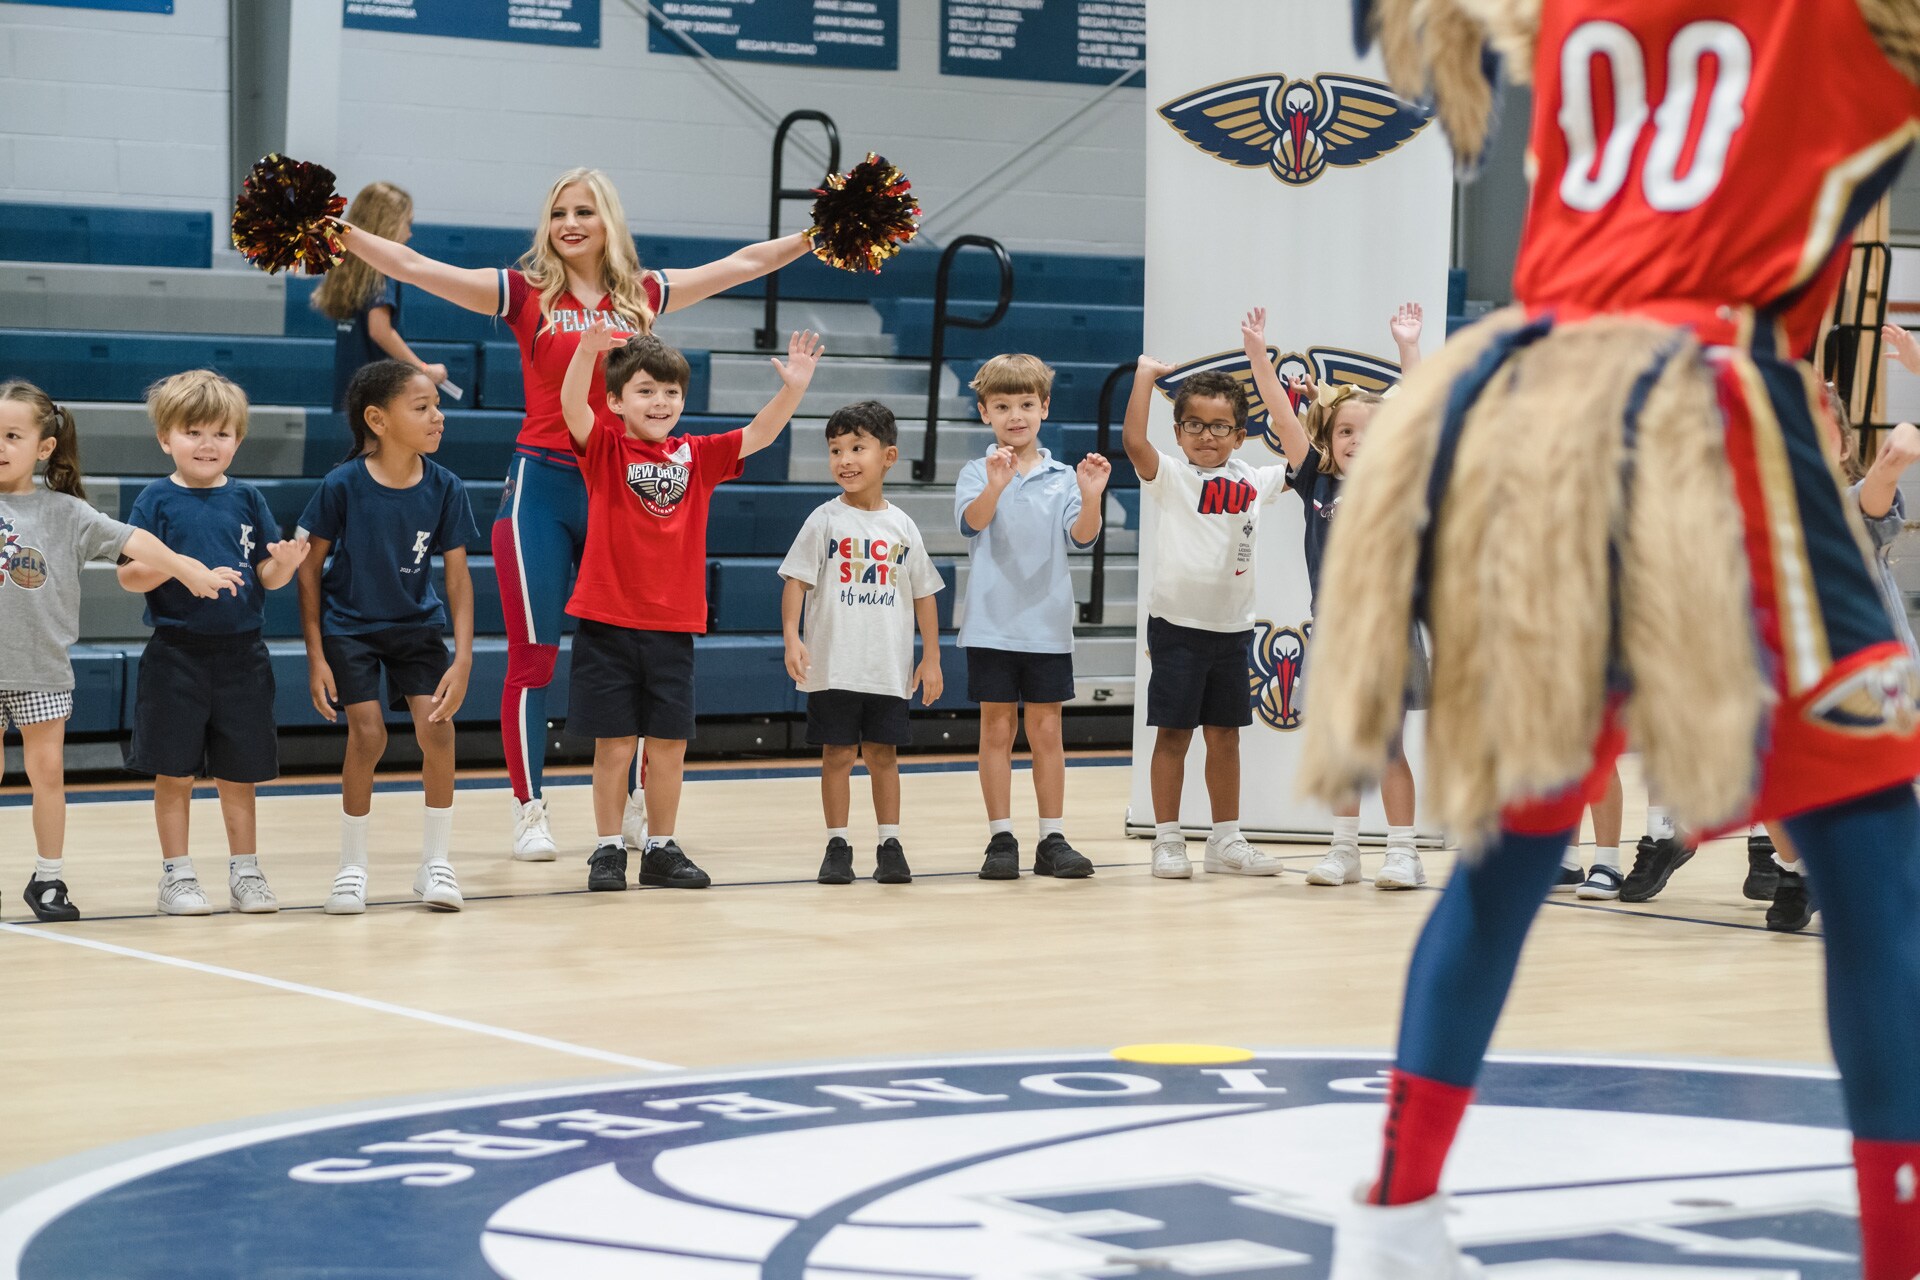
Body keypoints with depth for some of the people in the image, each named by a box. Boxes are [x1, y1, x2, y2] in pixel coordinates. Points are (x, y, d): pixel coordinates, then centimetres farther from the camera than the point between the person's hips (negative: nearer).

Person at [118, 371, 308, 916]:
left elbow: (268, 576, 6)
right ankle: (177, 875, 13)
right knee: (174, 771, 3)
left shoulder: (247, 499, 6)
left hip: (241, 652, 2)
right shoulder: (157, 501, -2)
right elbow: (128, 575, -6)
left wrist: (285, 562, -16)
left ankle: (245, 872, 20)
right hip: (176, 654, -2)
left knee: (239, 771, 9)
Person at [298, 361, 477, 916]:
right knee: (368, 734, -15)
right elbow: (309, 569, -10)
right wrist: (315, 656, -12)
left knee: (436, 727, -14)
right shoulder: (343, 486, -20)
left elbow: (458, 577, -8)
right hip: (349, 625, -2)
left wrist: (463, 660, -16)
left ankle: (436, 863, 4)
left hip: (417, 625, 2)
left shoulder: (444, 488, -14)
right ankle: (351, 866, 4)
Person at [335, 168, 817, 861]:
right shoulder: (526, 293, -1)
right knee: (533, 654, -2)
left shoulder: (642, 295, 8)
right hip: (542, 485, -3)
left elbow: (743, 264, 16)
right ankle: (529, 813, 4)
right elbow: (415, 268, -9)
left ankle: (631, 808, 21)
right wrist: (342, 234, -20)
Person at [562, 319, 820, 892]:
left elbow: (758, 435, 0)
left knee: (669, 743, 8)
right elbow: (572, 405, -20)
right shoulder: (604, 449, -3)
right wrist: (588, 350, -39)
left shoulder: (697, 456, 7)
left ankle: (661, 849, 20)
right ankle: (608, 849, 13)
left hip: (673, 625, 3)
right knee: (614, 742, 1)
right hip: (607, 623, -3)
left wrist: (793, 388, -17)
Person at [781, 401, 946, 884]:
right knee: (837, 754, 2)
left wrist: (931, 658, 7)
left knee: (883, 754, 7)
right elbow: (796, 581, -6)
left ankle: (890, 846, 14)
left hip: (889, 669, 2)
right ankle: (837, 847, 10)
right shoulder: (825, 520, -2)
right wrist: (792, 637, -19)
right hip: (833, 667, -2)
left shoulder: (902, 527, 5)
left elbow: (923, 594, 9)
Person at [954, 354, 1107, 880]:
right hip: (992, 625, -1)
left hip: (1048, 625, 1)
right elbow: (972, 521, -20)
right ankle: (1001, 840, 7)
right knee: (997, 730, 3)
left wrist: (1091, 498, -29)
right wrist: (995, 487, -42)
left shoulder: (1062, 478, 4)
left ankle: (1053, 840, 11)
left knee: (1047, 732, 6)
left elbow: (1082, 537, -8)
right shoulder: (978, 473, -1)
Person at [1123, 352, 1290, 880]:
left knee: (1225, 737, 12)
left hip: (1232, 626, 4)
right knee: (1174, 734, 1)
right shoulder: (1171, 476, -7)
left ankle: (1225, 839, 20)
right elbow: (1134, 441, -24)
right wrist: (1145, 375, -22)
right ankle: (1168, 841, 7)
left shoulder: (1252, 482, 6)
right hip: (1178, 623, -4)